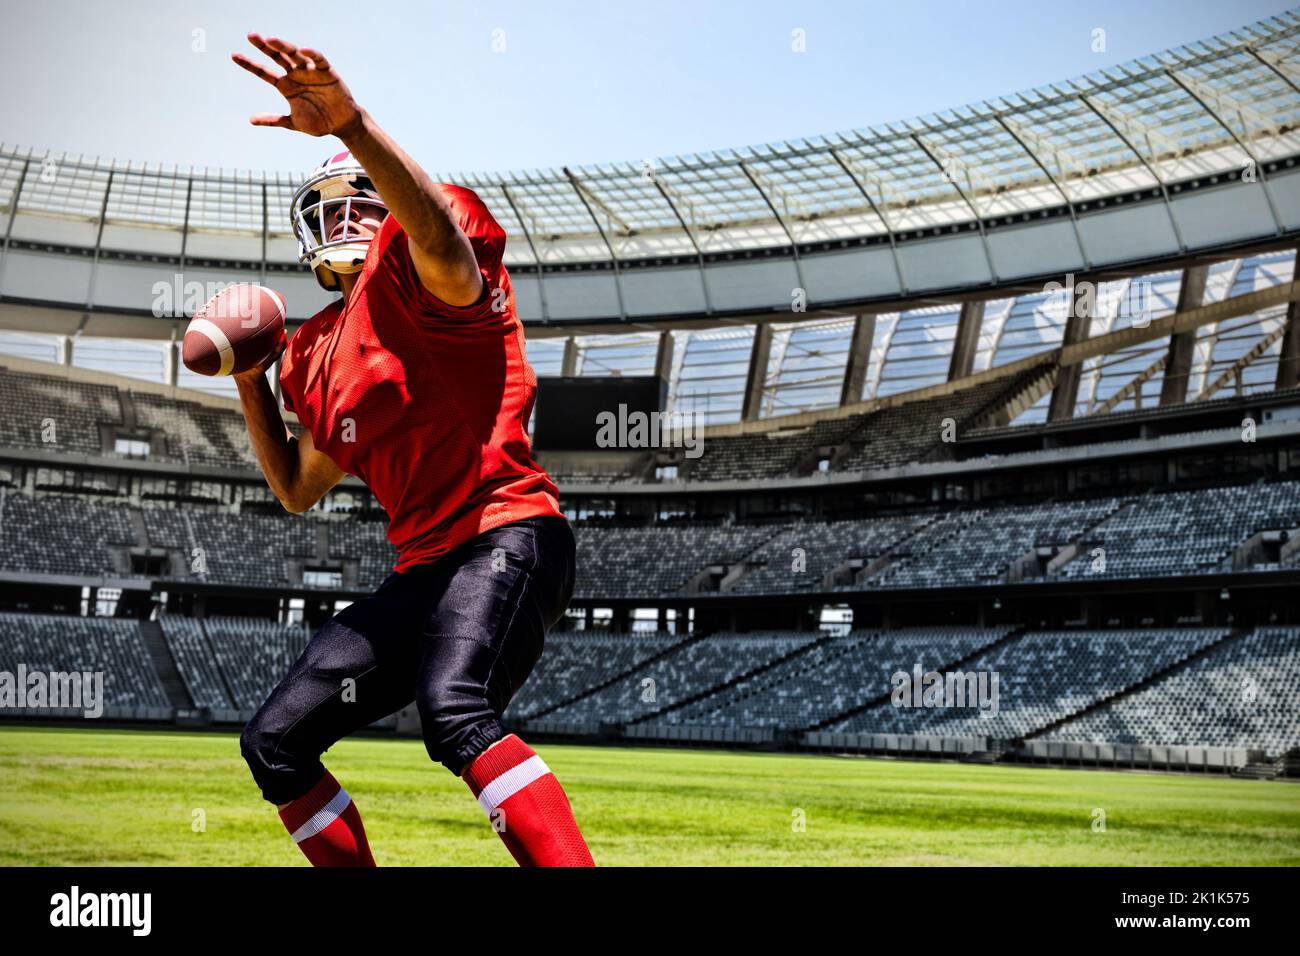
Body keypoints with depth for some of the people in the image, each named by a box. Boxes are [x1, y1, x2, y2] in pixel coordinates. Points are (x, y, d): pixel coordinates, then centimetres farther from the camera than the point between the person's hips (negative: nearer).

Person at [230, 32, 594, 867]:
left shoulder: (414, 274, -2)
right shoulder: (320, 353, 21)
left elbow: (442, 243, -29)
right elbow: (298, 490, 27)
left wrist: (352, 126, -43)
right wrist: (252, 386, 17)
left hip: (508, 536, -9)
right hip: (425, 569, 9)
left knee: (456, 711, -36)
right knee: (275, 743, 10)